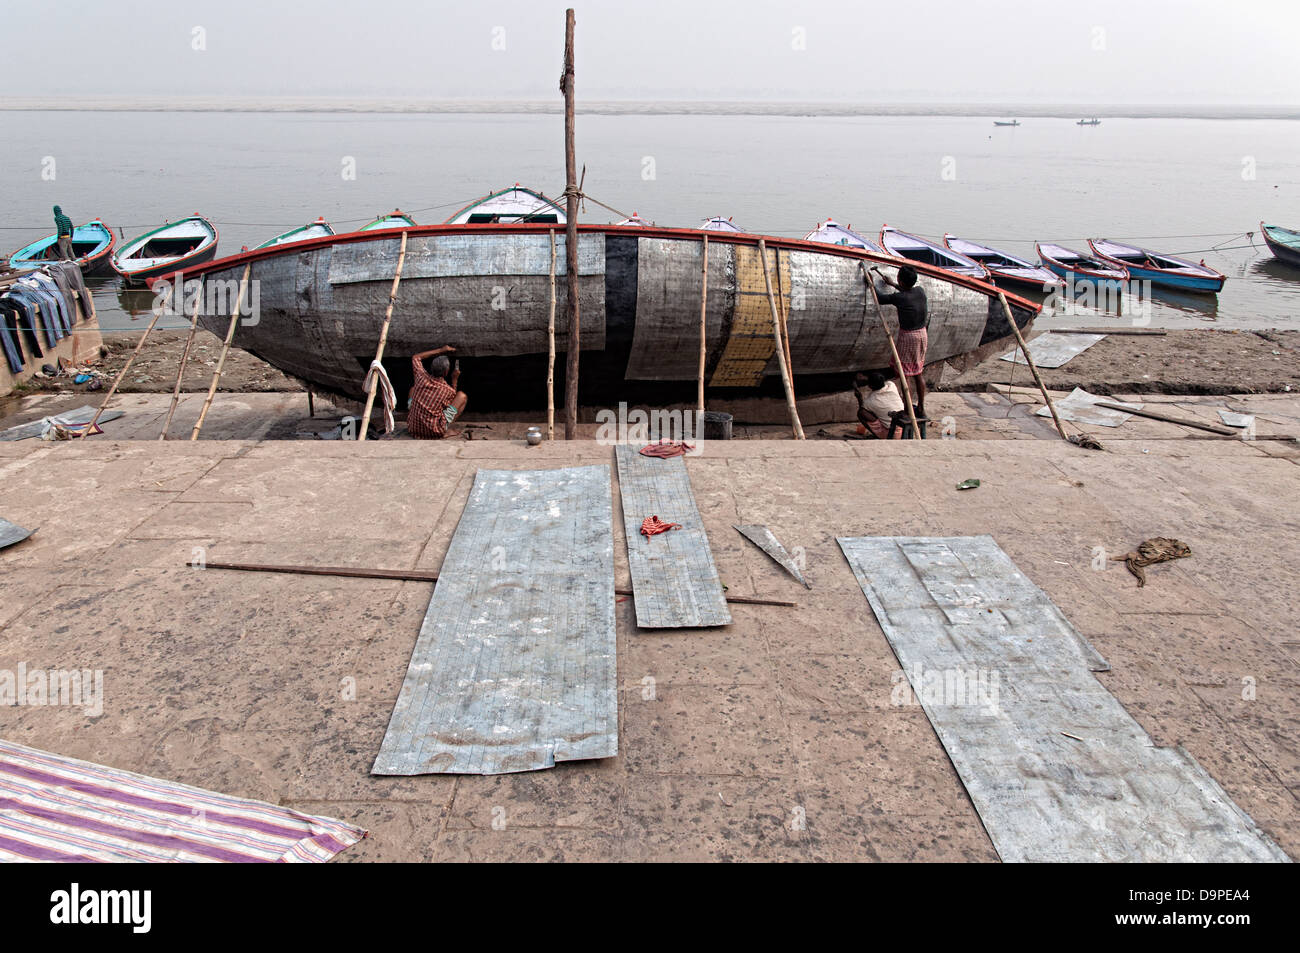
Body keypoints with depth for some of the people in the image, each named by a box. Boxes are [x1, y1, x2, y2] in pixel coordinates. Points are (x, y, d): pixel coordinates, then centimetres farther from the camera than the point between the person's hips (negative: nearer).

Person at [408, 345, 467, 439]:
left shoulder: (422, 377, -9)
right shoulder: (448, 390, -16)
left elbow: (416, 357, 14)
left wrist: (441, 350, 16)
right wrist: (455, 380, 9)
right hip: (434, 432, -4)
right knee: (462, 396, 5)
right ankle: (446, 430, 2)